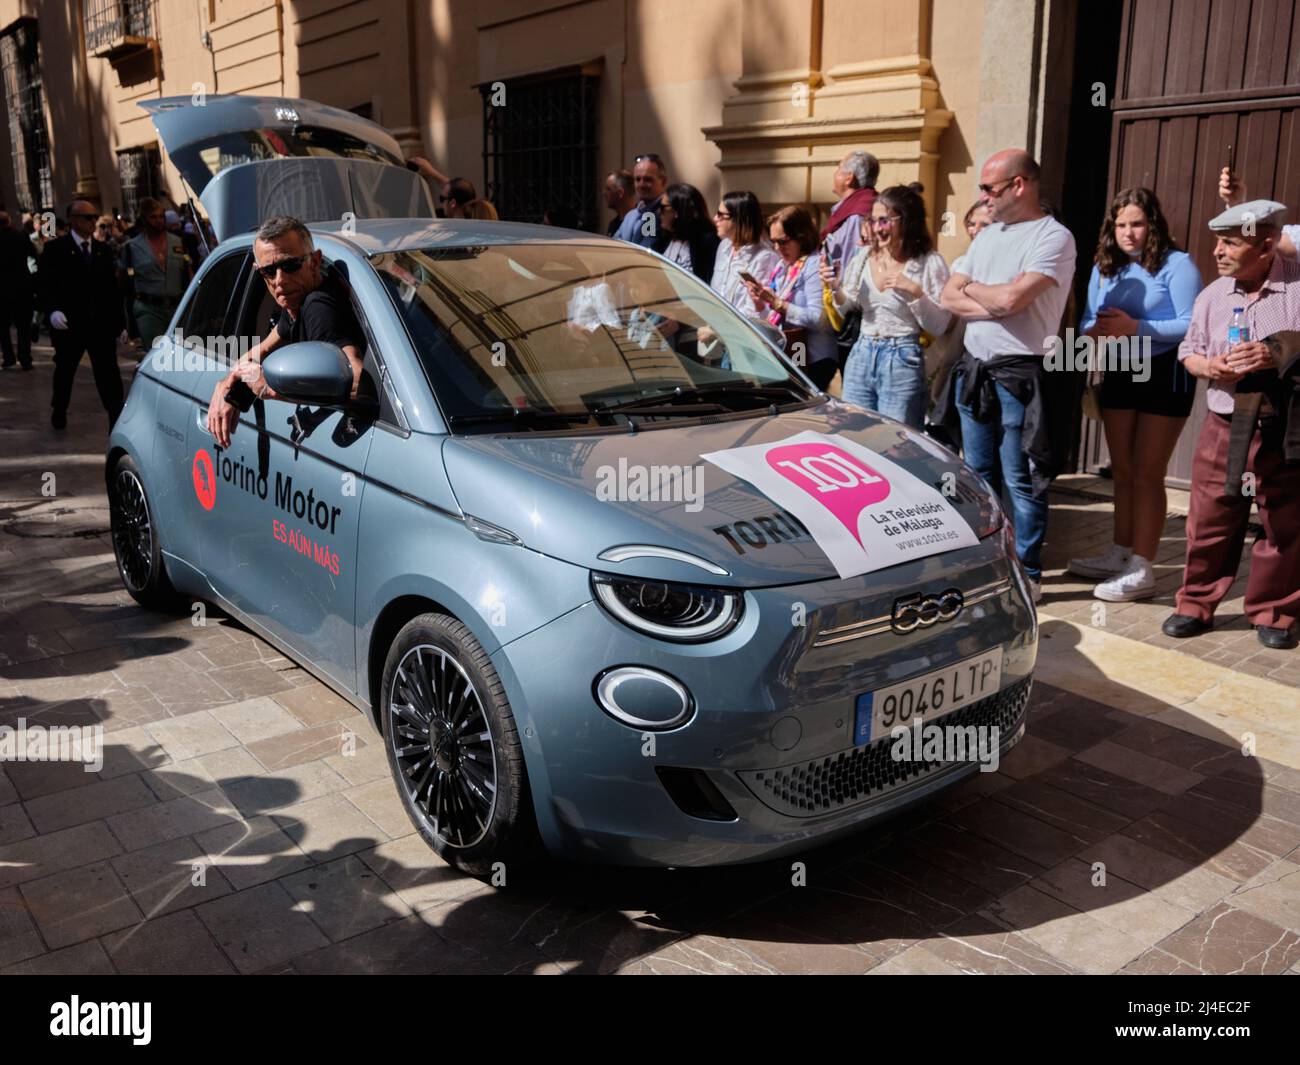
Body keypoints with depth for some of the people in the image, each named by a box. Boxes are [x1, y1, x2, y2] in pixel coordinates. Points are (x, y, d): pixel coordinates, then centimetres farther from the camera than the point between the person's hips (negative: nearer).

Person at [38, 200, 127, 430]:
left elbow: (112, 287, 7)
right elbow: (43, 283, -6)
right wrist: (52, 310, -22)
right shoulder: (55, 249, -2)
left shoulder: (104, 249, 8)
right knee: (65, 370, 16)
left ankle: (117, 419, -2)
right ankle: (59, 413, 36)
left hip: (102, 324, 2)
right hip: (69, 324, -1)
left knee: (109, 373, -3)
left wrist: (119, 319, 4)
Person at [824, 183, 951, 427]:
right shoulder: (864, 257, 7)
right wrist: (836, 288, -2)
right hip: (861, 354, 5)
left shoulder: (930, 263, -7)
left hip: (902, 360, -5)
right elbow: (845, 308, 17)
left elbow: (939, 327, -8)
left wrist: (915, 292, -20)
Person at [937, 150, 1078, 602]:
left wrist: (972, 288, -3)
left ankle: (1027, 574, 9)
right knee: (979, 475, 14)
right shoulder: (987, 235, 15)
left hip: (1019, 375, -8)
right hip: (973, 369, 8)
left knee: (1020, 482, -2)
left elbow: (1011, 298, -22)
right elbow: (949, 298, 7)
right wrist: (993, 306, -10)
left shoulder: (1053, 237, -9)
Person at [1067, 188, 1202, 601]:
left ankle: (1142, 570, -2)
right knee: (1122, 472, 14)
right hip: (1118, 373, 7)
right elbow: (1088, 320, 8)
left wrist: (1135, 327, -27)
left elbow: (1193, 325, -19)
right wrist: (1094, 332, -16)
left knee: (1147, 474, -6)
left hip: (1164, 374, -6)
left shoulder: (1177, 264, -11)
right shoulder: (1104, 266, 8)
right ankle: (1120, 554, 25)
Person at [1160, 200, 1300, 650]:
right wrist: (1207, 366, -7)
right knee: (1208, 522, 6)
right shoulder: (1212, 295, 7)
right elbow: (1188, 351, 14)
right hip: (1225, 427, 3)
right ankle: (1196, 605, 19)